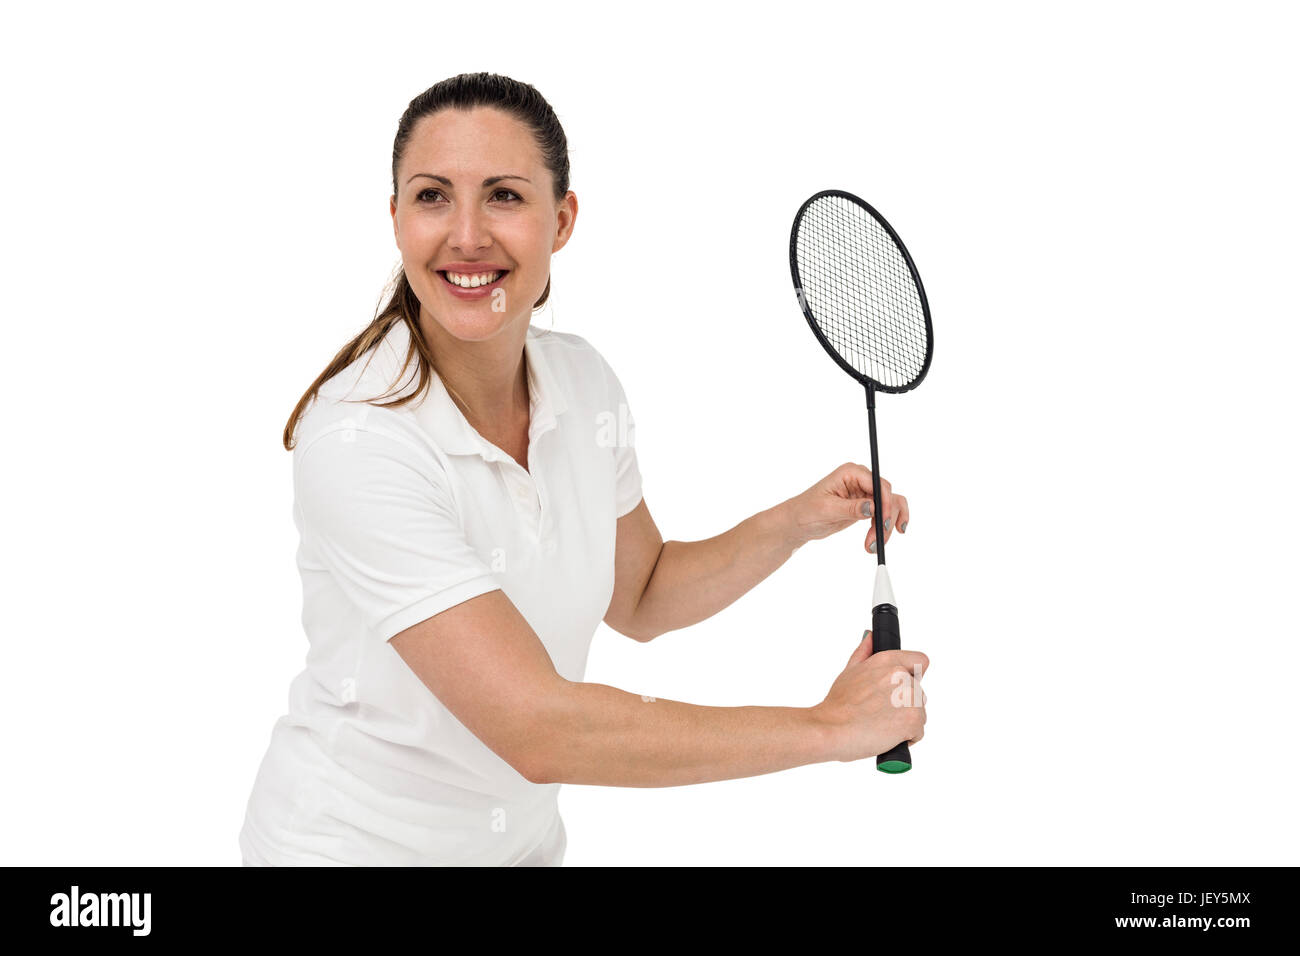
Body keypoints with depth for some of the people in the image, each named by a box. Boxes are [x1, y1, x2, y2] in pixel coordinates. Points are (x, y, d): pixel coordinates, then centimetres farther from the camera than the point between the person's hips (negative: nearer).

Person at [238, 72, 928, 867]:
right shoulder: (357, 441, -29)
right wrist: (828, 727, -26)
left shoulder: (585, 381, -9)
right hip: (353, 840, -5)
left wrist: (796, 522, -9)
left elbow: (638, 598, 7)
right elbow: (537, 731, -32)